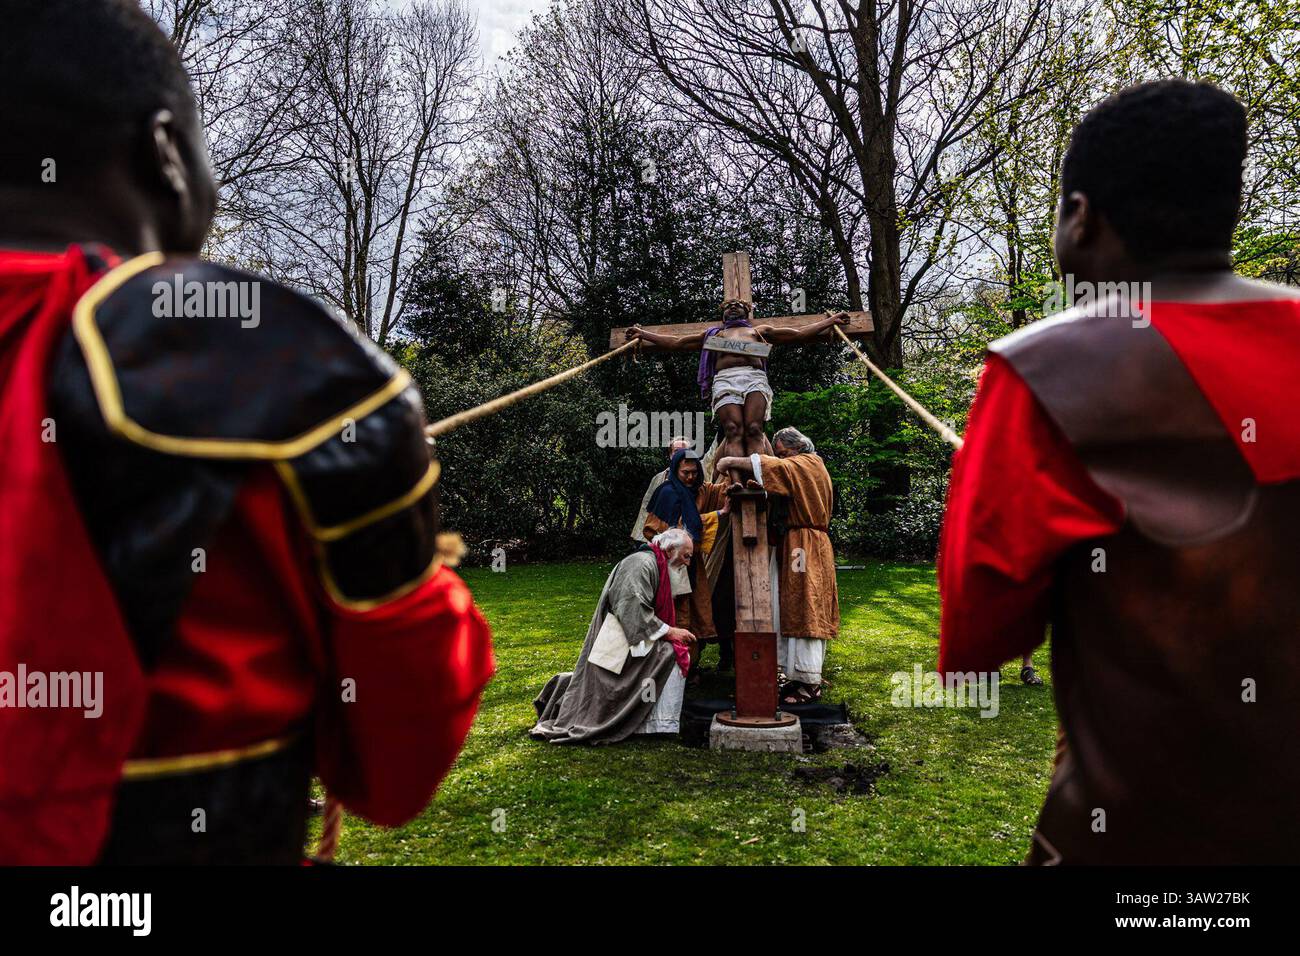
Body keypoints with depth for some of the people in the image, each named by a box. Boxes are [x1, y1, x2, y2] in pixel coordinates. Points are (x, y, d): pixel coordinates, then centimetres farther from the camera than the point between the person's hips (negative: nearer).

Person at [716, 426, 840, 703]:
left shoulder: (809, 463, -7)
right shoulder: (801, 468, 21)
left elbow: (772, 465, -20)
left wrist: (731, 461, -14)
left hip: (807, 549, -9)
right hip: (796, 546, 9)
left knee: (804, 612, -8)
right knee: (793, 611, 9)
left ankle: (809, 683, -4)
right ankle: (800, 677, 13)